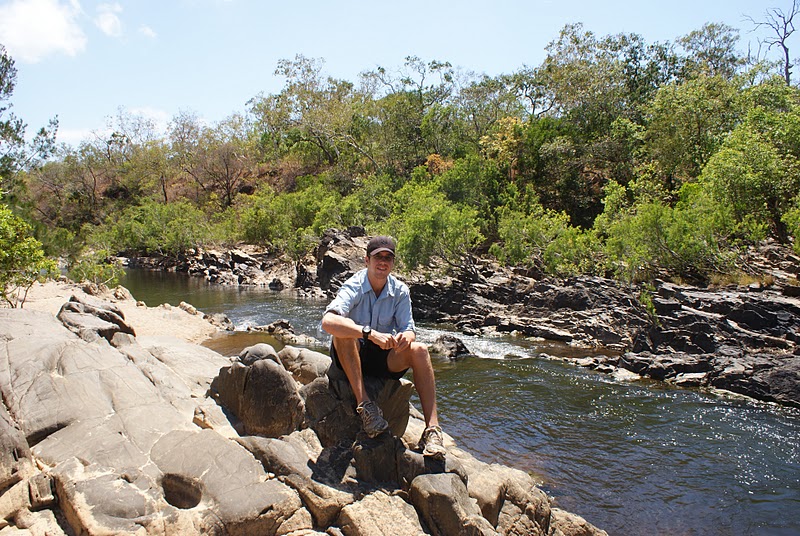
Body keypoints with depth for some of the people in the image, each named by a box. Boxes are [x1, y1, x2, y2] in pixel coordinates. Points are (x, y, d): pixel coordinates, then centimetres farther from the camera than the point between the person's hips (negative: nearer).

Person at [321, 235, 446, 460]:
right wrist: (370, 334, -46)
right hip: (351, 358, -3)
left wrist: (405, 337, -32)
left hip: (384, 358, 3)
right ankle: (364, 404, -31)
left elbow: (409, 329, -6)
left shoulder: (400, 290, -2)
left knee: (419, 350, -24)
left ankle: (432, 428, -28)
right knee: (343, 333, -34)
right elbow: (328, 321, -36)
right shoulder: (353, 287, -17)